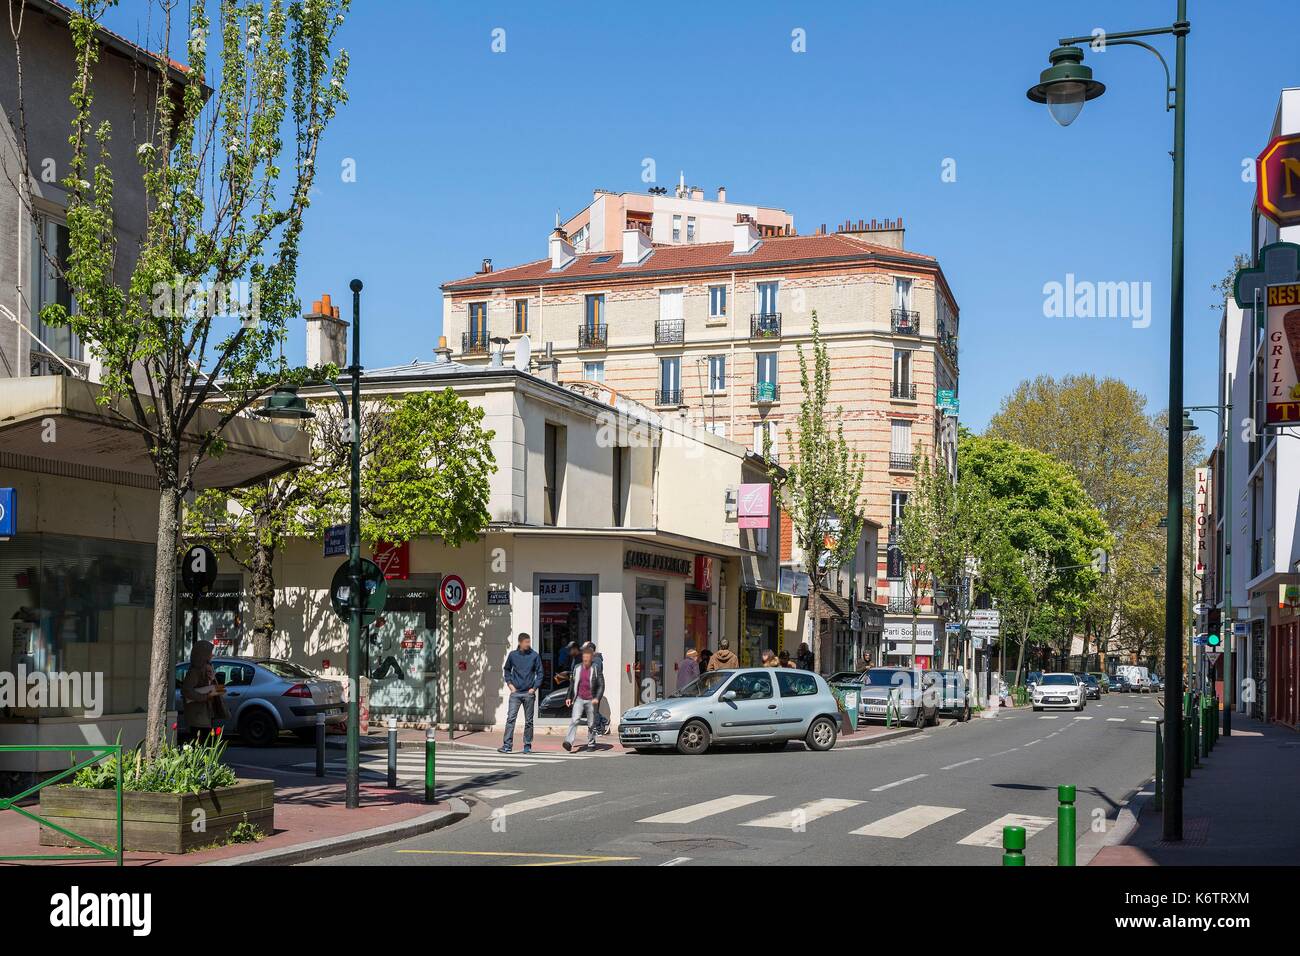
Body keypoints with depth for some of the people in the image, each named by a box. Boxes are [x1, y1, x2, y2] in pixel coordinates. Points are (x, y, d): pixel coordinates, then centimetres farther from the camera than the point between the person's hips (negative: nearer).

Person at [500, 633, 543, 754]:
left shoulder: (535, 655, -1)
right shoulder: (512, 655, 3)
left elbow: (539, 673, 4)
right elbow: (506, 670, 17)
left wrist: (534, 687, -5)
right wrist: (509, 683, 5)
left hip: (529, 693, 0)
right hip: (515, 692, 0)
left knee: (528, 721, 6)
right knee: (510, 718, -8)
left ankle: (527, 745, 14)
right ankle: (507, 745, -8)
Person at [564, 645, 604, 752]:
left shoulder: (596, 669, -3)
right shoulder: (577, 668, 7)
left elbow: (601, 685, -5)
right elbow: (572, 683, 17)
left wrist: (597, 698, -18)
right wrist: (569, 697, 12)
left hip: (591, 700, -2)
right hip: (579, 699, 2)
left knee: (591, 724, 7)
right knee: (574, 720, -15)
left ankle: (591, 744, 20)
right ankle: (569, 742, -25)